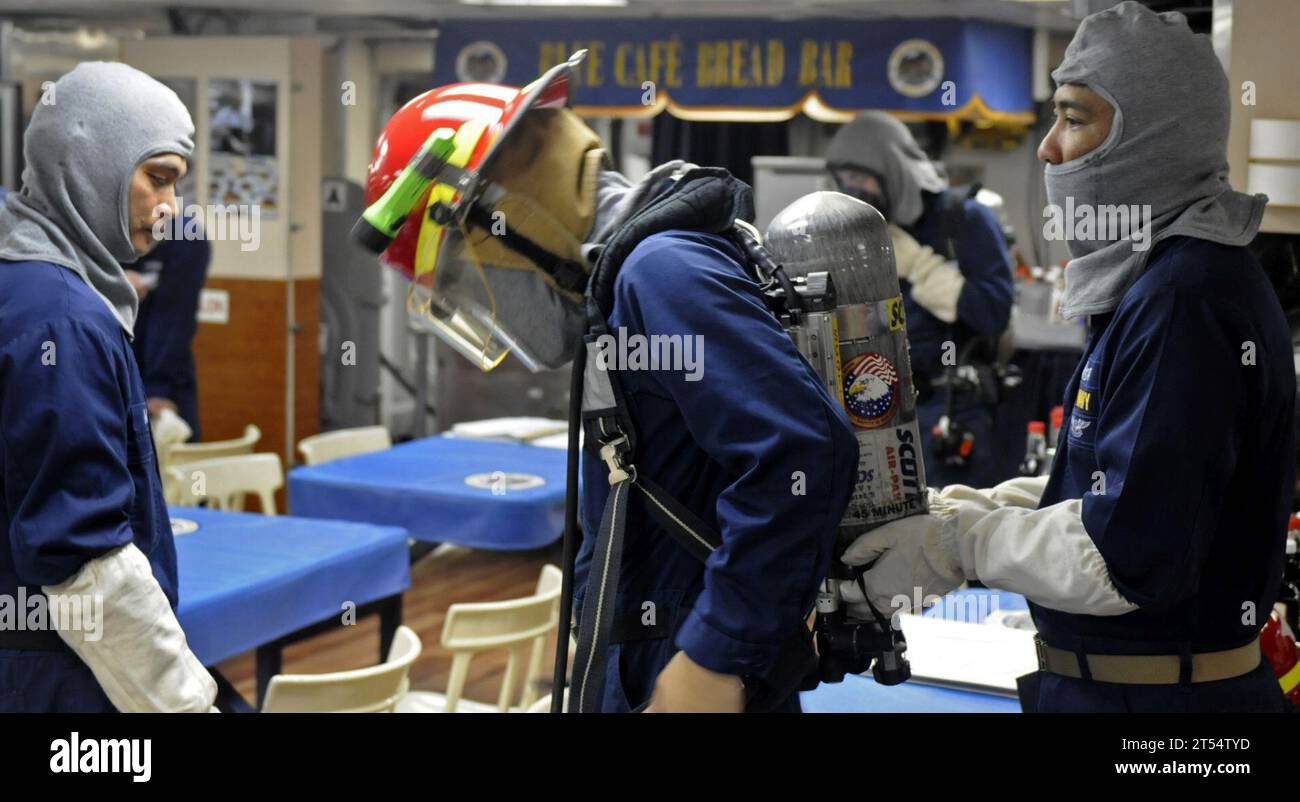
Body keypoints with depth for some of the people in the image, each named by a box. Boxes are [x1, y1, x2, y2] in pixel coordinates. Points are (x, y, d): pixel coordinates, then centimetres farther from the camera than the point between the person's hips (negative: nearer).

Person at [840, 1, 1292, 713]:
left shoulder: (1186, 300, -22)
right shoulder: (1159, 278, 11)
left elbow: (1128, 559, -25)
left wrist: (958, 540, -14)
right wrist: (970, 508, 5)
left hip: (1151, 697, -9)